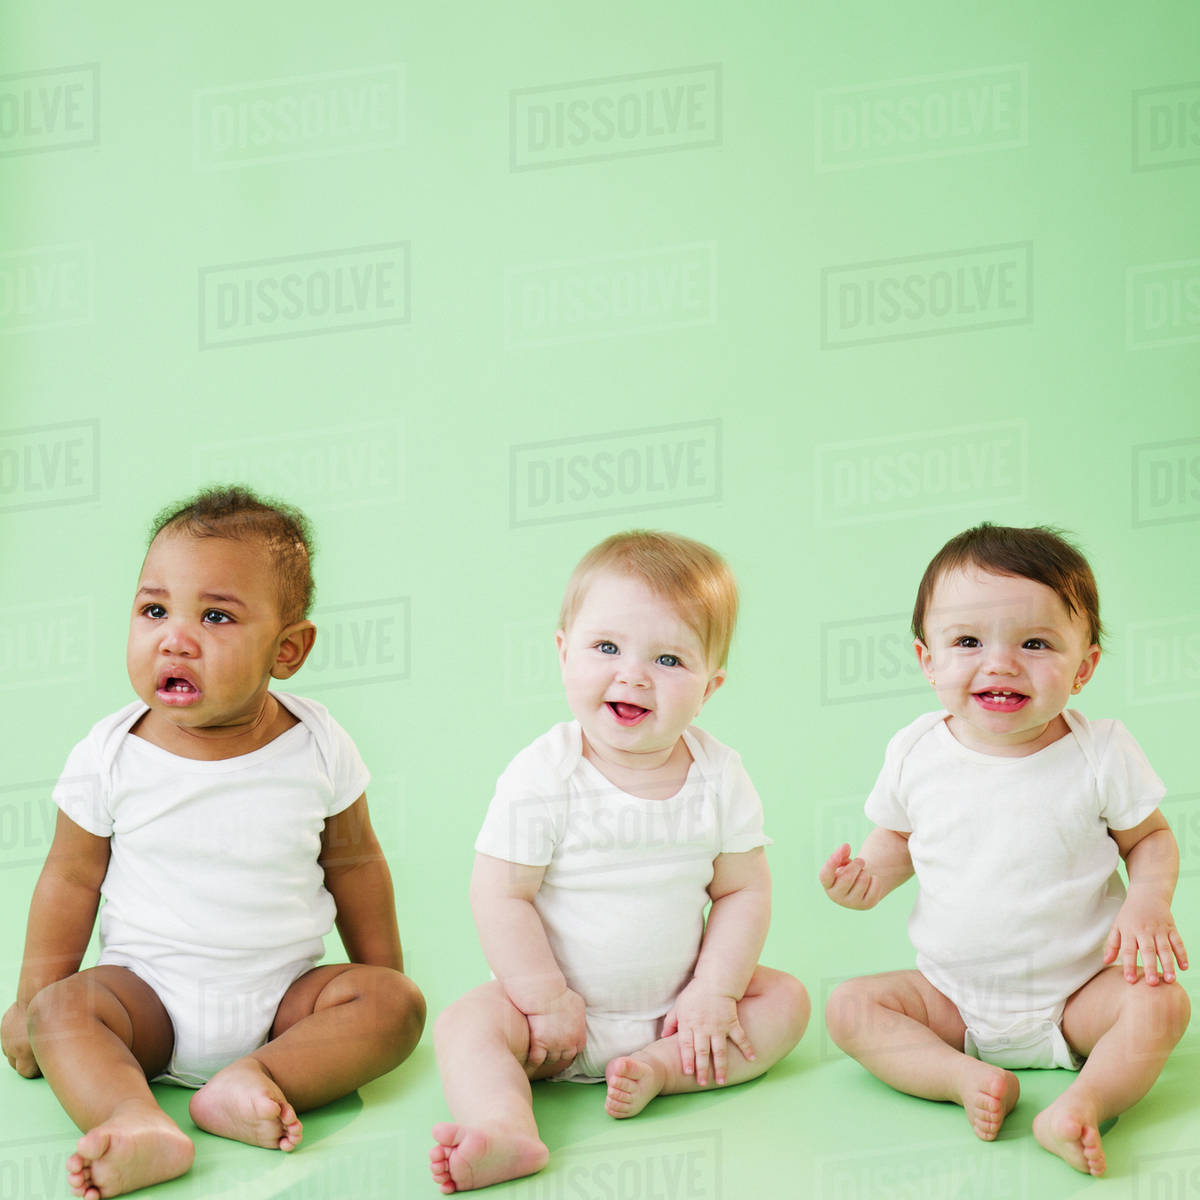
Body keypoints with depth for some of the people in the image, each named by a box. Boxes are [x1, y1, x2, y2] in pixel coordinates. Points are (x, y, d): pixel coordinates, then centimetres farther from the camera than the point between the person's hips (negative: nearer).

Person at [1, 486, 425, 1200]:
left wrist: (383, 981, 13)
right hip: (149, 993, -1)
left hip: (282, 994, 1)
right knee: (59, 1012, -28)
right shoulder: (110, 758, -7)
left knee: (396, 1006, -21)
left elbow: (352, 864, 9)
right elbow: (71, 879, 3)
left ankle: (255, 1080, -35)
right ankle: (137, 1126, -52)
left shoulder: (317, 748, -5)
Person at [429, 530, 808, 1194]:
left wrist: (713, 994, -12)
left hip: (673, 1007, 3)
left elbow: (743, 891, -3)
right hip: (563, 1006, -3)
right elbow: (500, 894, -16)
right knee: (467, 1022, -25)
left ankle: (660, 1067, -25)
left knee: (784, 997, -10)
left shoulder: (720, 778, -7)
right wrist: (546, 1000, -17)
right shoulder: (541, 777, -17)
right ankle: (505, 1129, -50)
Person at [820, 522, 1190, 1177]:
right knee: (849, 1007, -17)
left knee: (1160, 1005, -28)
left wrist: (1148, 901, -19)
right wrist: (869, 876, -11)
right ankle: (968, 1077, -30)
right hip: (952, 995, 2)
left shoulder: (1101, 754, -13)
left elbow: (1150, 837, 0)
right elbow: (901, 837, 10)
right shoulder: (916, 753, -7)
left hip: (1076, 992, -2)